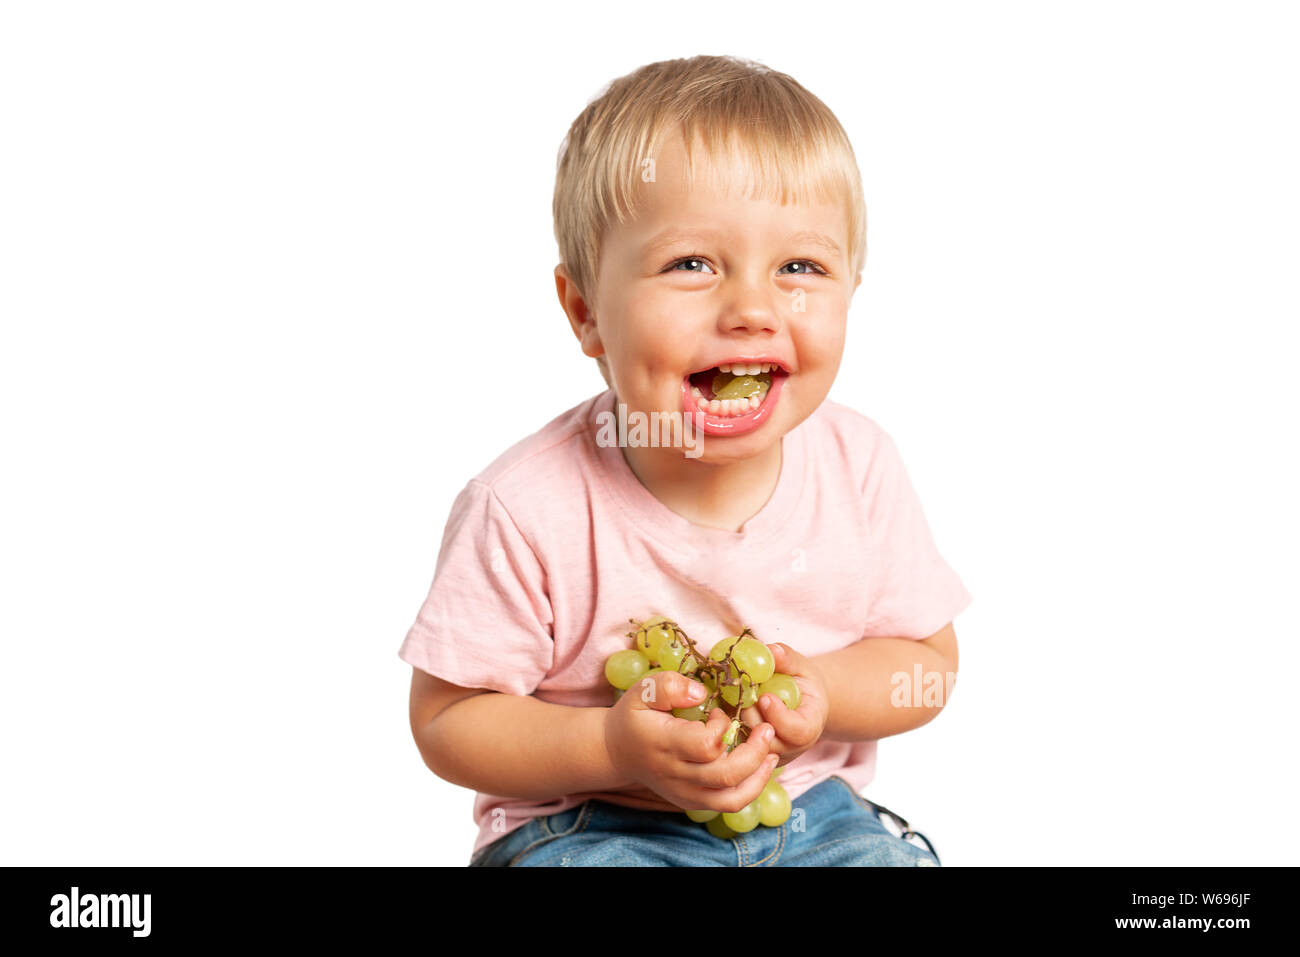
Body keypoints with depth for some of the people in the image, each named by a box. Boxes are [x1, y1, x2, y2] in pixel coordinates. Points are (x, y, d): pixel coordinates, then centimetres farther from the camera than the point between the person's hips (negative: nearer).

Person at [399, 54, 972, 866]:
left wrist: (822, 694, -18)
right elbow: (446, 718, -11)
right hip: (589, 823, -2)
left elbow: (928, 660, 3)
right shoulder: (529, 510, -20)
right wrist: (613, 748, -26)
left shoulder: (861, 469, -9)